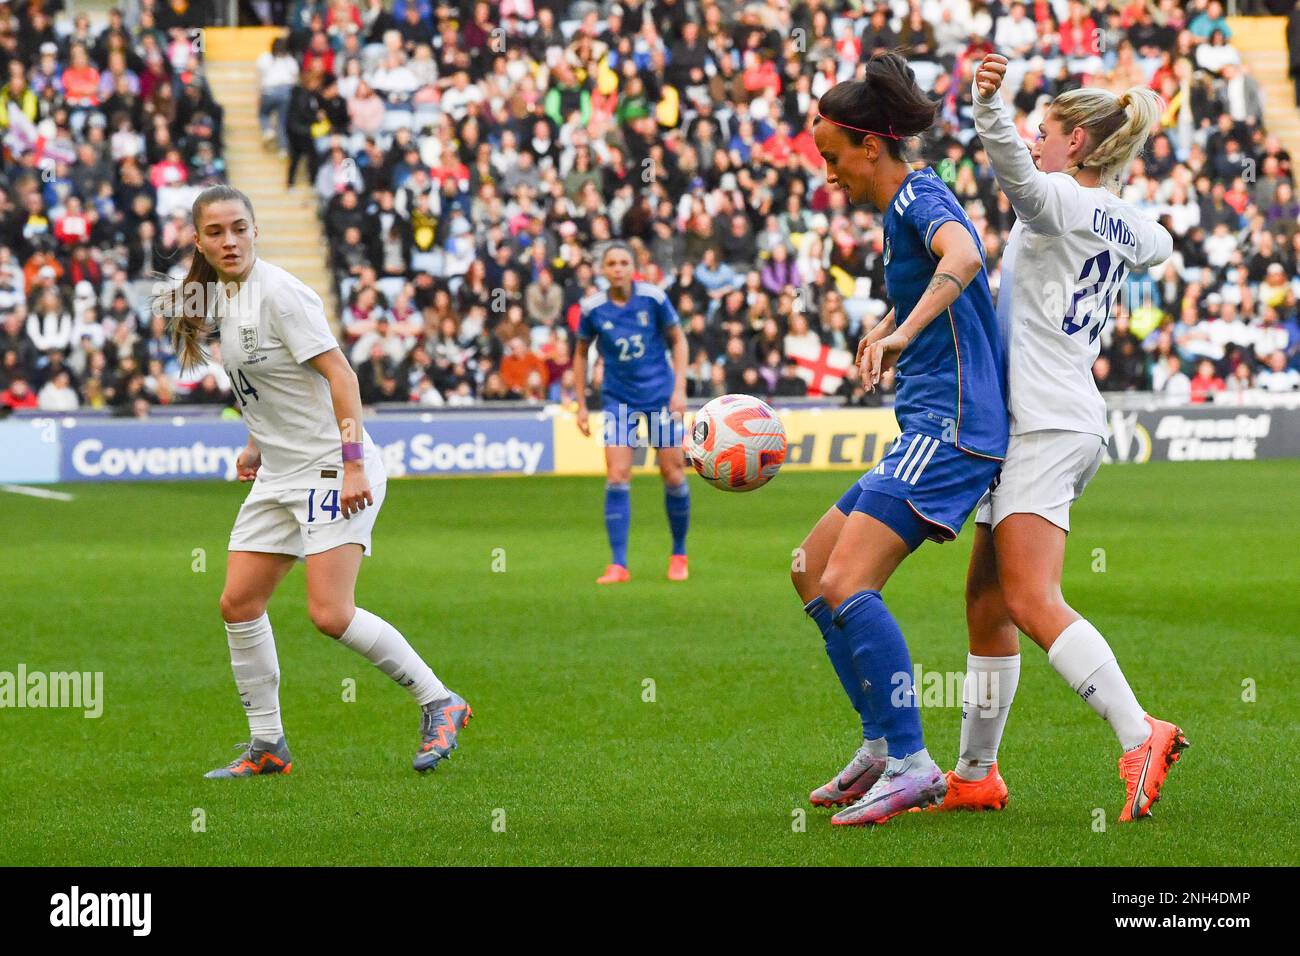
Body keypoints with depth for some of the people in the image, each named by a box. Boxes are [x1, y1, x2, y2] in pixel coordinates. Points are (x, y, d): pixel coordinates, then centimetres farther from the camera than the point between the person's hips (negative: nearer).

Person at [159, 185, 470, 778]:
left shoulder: (278, 292, -15)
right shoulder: (224, 296, 10)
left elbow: (338, 372, -18)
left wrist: (353, 463, -23)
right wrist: (257, 445, 17)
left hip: (332, 469, -9)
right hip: (279, 477, 9)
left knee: (330, 613, -16)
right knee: (239, 603, 3)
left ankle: (439, 704, -2)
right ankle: (267, 746, 12)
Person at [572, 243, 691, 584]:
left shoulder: (653, 297, -10)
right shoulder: (592, 308, -6)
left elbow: (678, 340, 2)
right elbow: (581, 353, 9)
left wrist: (679, 388, -7)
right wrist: (581, 405, 6)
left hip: (660, 396, 0)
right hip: (618, 399, 0)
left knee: (673, 475, 1)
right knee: (617, 477, -11)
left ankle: (679, 555, 20)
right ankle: (618, 565, -8)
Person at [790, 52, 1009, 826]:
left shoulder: (920, 197, -10)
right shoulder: (907, 208, 20)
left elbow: (962, 256, -34)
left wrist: (903, 333, -46)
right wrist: (888, 323, 44)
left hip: (950, 426, -11)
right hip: (929, 431, 11)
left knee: (847, 585, -21)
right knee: (812, 571, 14)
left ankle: (911, 764, -22)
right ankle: (883, 745, 14)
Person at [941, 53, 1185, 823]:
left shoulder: (1064, 202, -8)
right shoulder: (1124, 225, 17)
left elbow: (1019, 176, -33)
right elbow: (1159, 246, 42)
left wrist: (991, 109, -50)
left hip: (1046, 426, -10)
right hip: (1068, 421, 10)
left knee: (1032, 602, -20)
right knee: (987, 604, 14)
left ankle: (1141, 736, -32)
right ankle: (976, 774, 20)